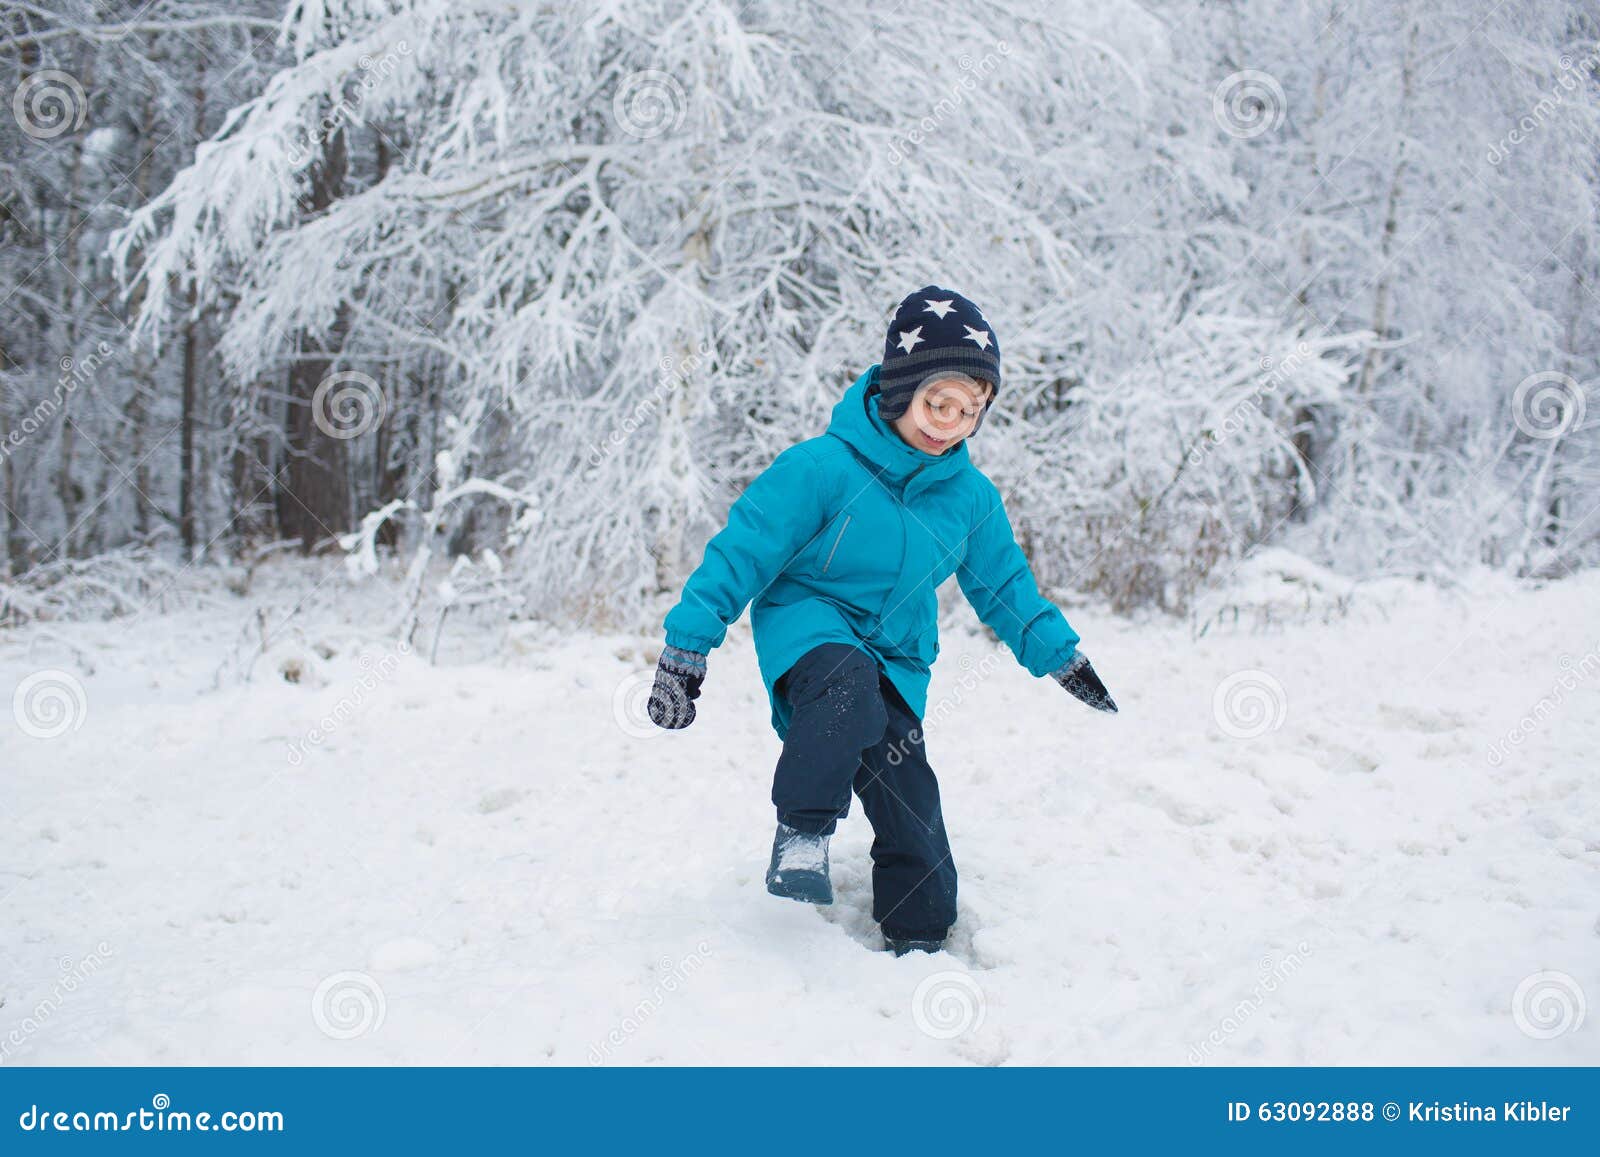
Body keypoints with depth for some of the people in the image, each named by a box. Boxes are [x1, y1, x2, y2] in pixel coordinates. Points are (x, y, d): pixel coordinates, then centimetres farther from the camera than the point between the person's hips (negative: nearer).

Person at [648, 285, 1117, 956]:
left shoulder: (970, 496, -1)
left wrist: (1059, 653, 20)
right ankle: (802, 833, -28)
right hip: (807, 624, -5)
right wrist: (685, 649, -17)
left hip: (897, 656, 5)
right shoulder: (822, 467, -19)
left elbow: (1003, 584, 16)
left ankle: (919, 944, 18)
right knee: (849, 684, -40)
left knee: (910, 805, -1)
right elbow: (742, 550, -16)